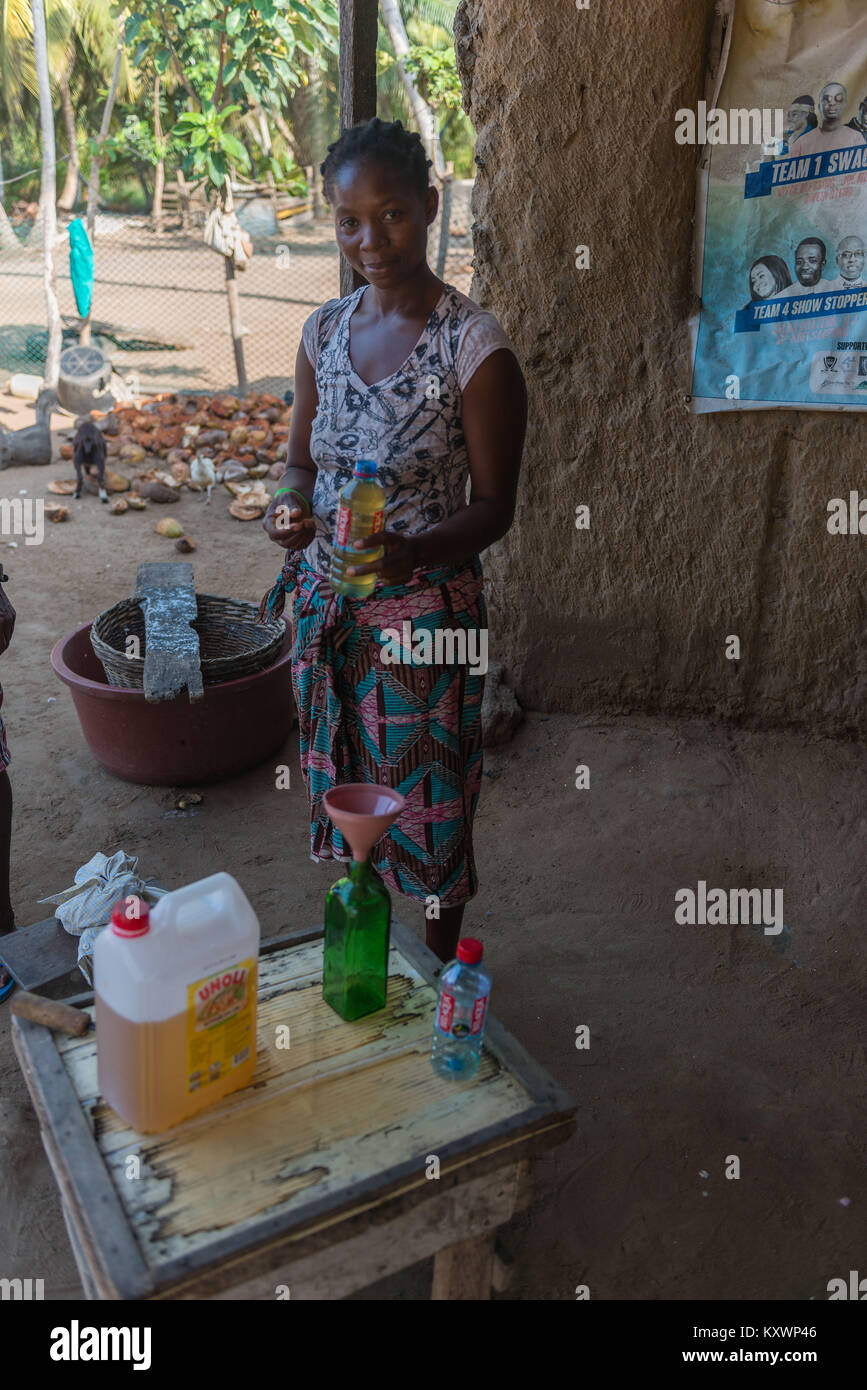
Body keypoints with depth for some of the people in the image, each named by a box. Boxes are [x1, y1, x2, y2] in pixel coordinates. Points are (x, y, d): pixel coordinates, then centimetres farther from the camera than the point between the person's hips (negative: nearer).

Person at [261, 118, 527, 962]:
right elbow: (301, 460, 11)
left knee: (429, 804, 9)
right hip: (326, 606, 5)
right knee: (344, 793, 18)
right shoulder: (325, 331, 3)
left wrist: (408, 552, -30)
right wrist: (289, 508, -12)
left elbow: (494, 506, -12)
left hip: (427, 611, -5)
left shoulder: (475, 346, -14)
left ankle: (441, 973, 34)